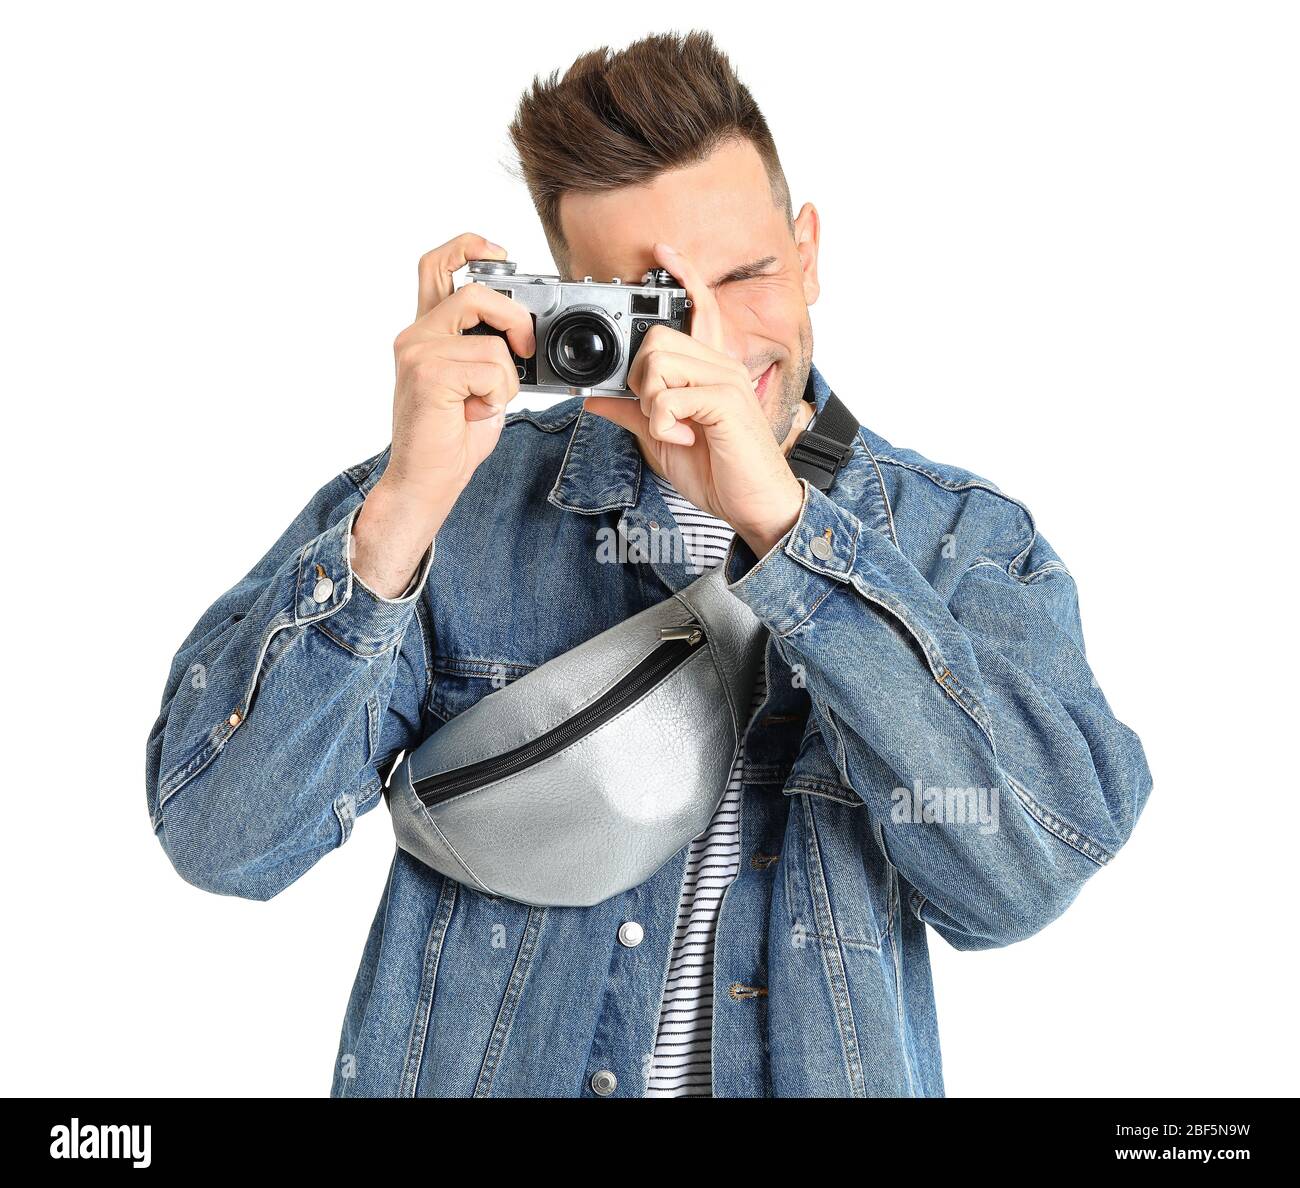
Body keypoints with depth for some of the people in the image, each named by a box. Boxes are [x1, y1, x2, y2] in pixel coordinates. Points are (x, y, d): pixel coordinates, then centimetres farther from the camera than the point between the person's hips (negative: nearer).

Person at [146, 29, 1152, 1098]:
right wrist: (405, 505, -19)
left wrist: (781, 517, -22)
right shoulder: (456, 507, -2)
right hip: (466, 1076, 0)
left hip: (824, 1075, 1)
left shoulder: (973, 544, -1)